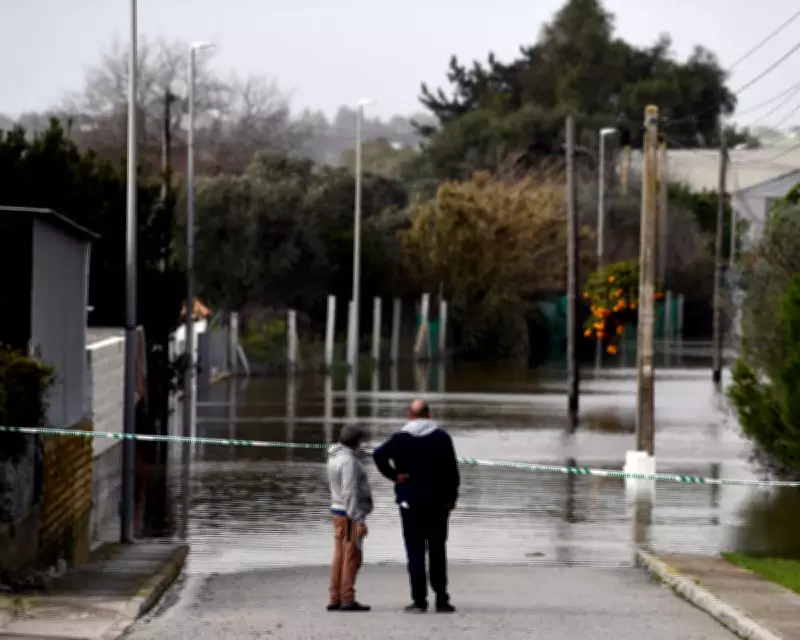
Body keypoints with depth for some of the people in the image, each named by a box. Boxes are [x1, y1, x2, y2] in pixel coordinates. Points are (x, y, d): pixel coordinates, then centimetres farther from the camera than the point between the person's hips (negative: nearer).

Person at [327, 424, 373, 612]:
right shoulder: (349, 460, -18)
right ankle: (347, 600, -7)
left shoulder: (335, 457, 11)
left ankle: (335, 599, 11)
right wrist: (359, 520, -22)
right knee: (352, 557, -6)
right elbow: (350, 493, -22)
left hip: (338, 512, 9)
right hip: (350, 514, -9)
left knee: (340, 557, 10)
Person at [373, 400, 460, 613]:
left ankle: (419, 600, -2)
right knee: (437, 551, 8)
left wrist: (394, 475, -9)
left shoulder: (401, 439, -3)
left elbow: (379, 455, -20)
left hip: (411, 503, -1)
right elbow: (452, 471, 1)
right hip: (438, 502, 1)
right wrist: (451, 498, 8)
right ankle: (442, 600, 8)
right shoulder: (442, 437, 1)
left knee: (415, 552, 2)